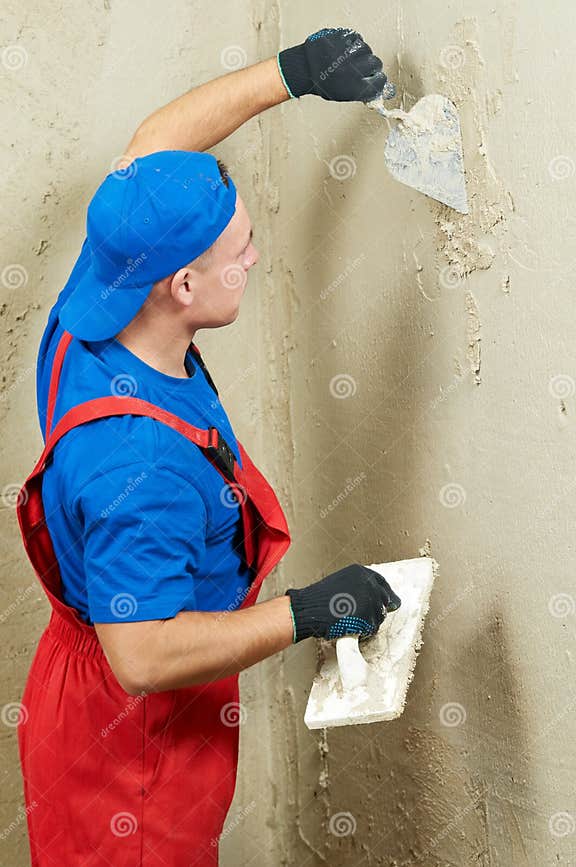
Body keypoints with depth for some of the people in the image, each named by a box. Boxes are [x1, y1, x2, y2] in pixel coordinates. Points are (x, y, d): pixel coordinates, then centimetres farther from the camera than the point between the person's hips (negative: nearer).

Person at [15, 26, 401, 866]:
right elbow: (145, 656, -36)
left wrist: (293, 71, 3)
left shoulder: (91, 316, -12)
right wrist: (306, 612, -31)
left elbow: (154, 142, 2)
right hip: (128, 735, -9)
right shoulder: (139, 464, -38)